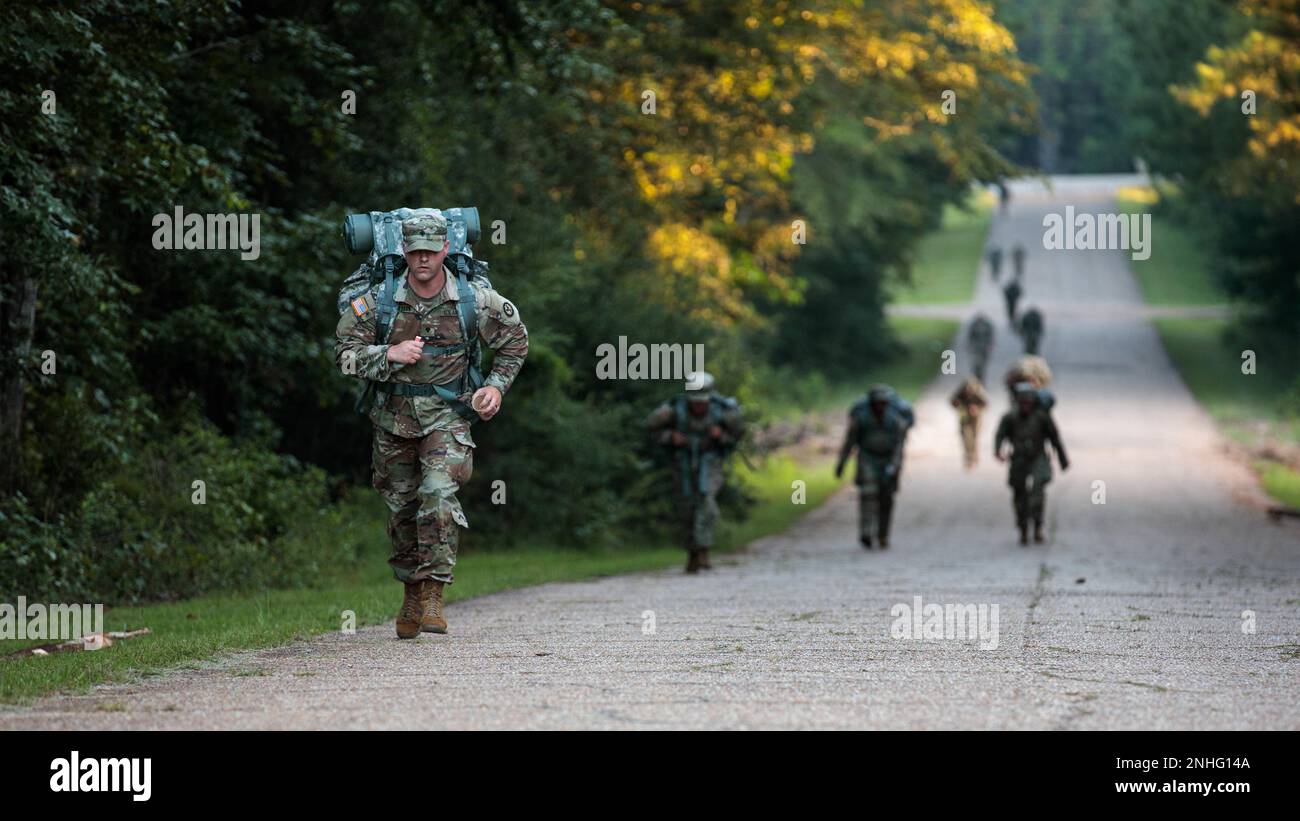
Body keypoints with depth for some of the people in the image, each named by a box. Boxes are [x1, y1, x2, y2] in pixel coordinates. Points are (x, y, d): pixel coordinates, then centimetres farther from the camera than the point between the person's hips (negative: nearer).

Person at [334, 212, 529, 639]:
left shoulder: (474, 299, -6)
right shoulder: (378, 301, -8)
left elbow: (515, 339, 10)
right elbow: (345, 352, -4)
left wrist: (496, 385, 1)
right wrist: (389, 354, -18)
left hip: (446, 415, -2)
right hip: (393, 416, 2)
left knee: (439, 493, -23)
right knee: (402, 508, 10)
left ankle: (433, 594, -22)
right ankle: (411, 593, 30)